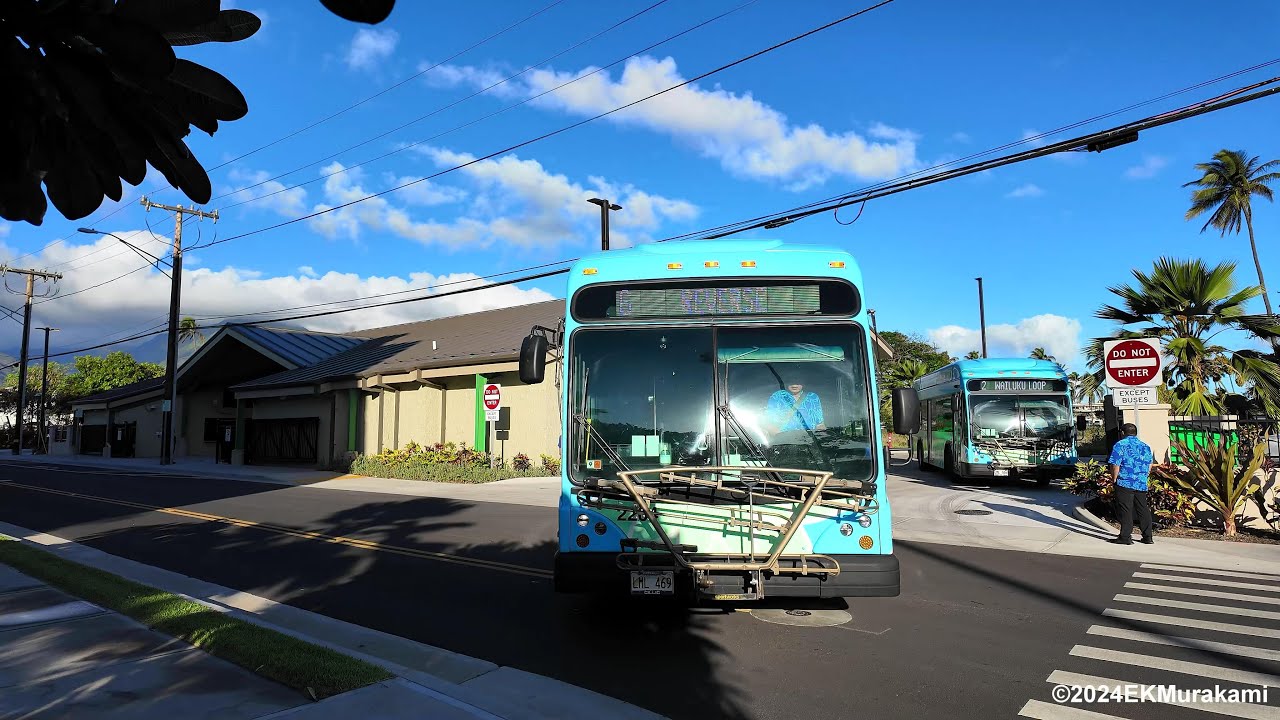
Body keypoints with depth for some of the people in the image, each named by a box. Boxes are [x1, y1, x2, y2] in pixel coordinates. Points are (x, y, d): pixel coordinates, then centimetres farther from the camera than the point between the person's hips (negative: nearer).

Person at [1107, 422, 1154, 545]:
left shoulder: (1119, 445, -6)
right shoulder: (1145, 446, 13)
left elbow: (1115, 466, -12)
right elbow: (1150, 465, 17)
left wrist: (1114, 480, 0)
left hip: (1124, 483, -6)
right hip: (1142, 484, 6)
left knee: (1125, 510, -2)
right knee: (1143, 509, 12)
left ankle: (1125, 537, -1)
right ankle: (1147, 537, 17)